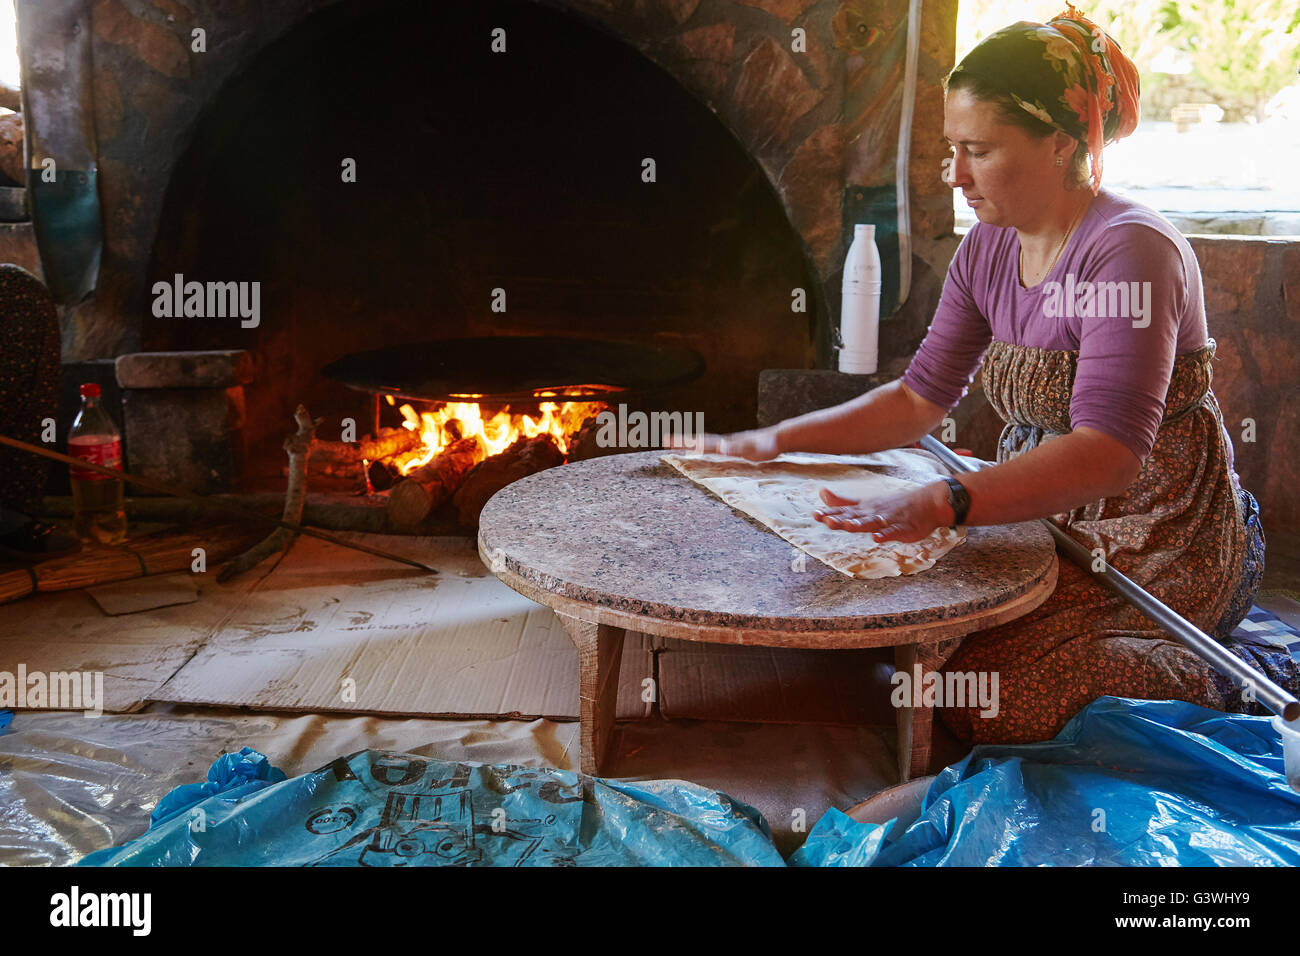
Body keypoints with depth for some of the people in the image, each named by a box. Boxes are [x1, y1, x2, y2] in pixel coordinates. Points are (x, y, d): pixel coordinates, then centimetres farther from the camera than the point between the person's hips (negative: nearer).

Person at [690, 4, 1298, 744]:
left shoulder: (1131, 251, -21)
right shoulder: (987, 251, 4)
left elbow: (1109, 453, -33)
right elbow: (921, 399, 9)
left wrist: (941, 504, -46)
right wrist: (777, 441, 0)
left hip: (1163, 547, -9)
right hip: (1051, 526, 9)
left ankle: (1231, 686, 0)